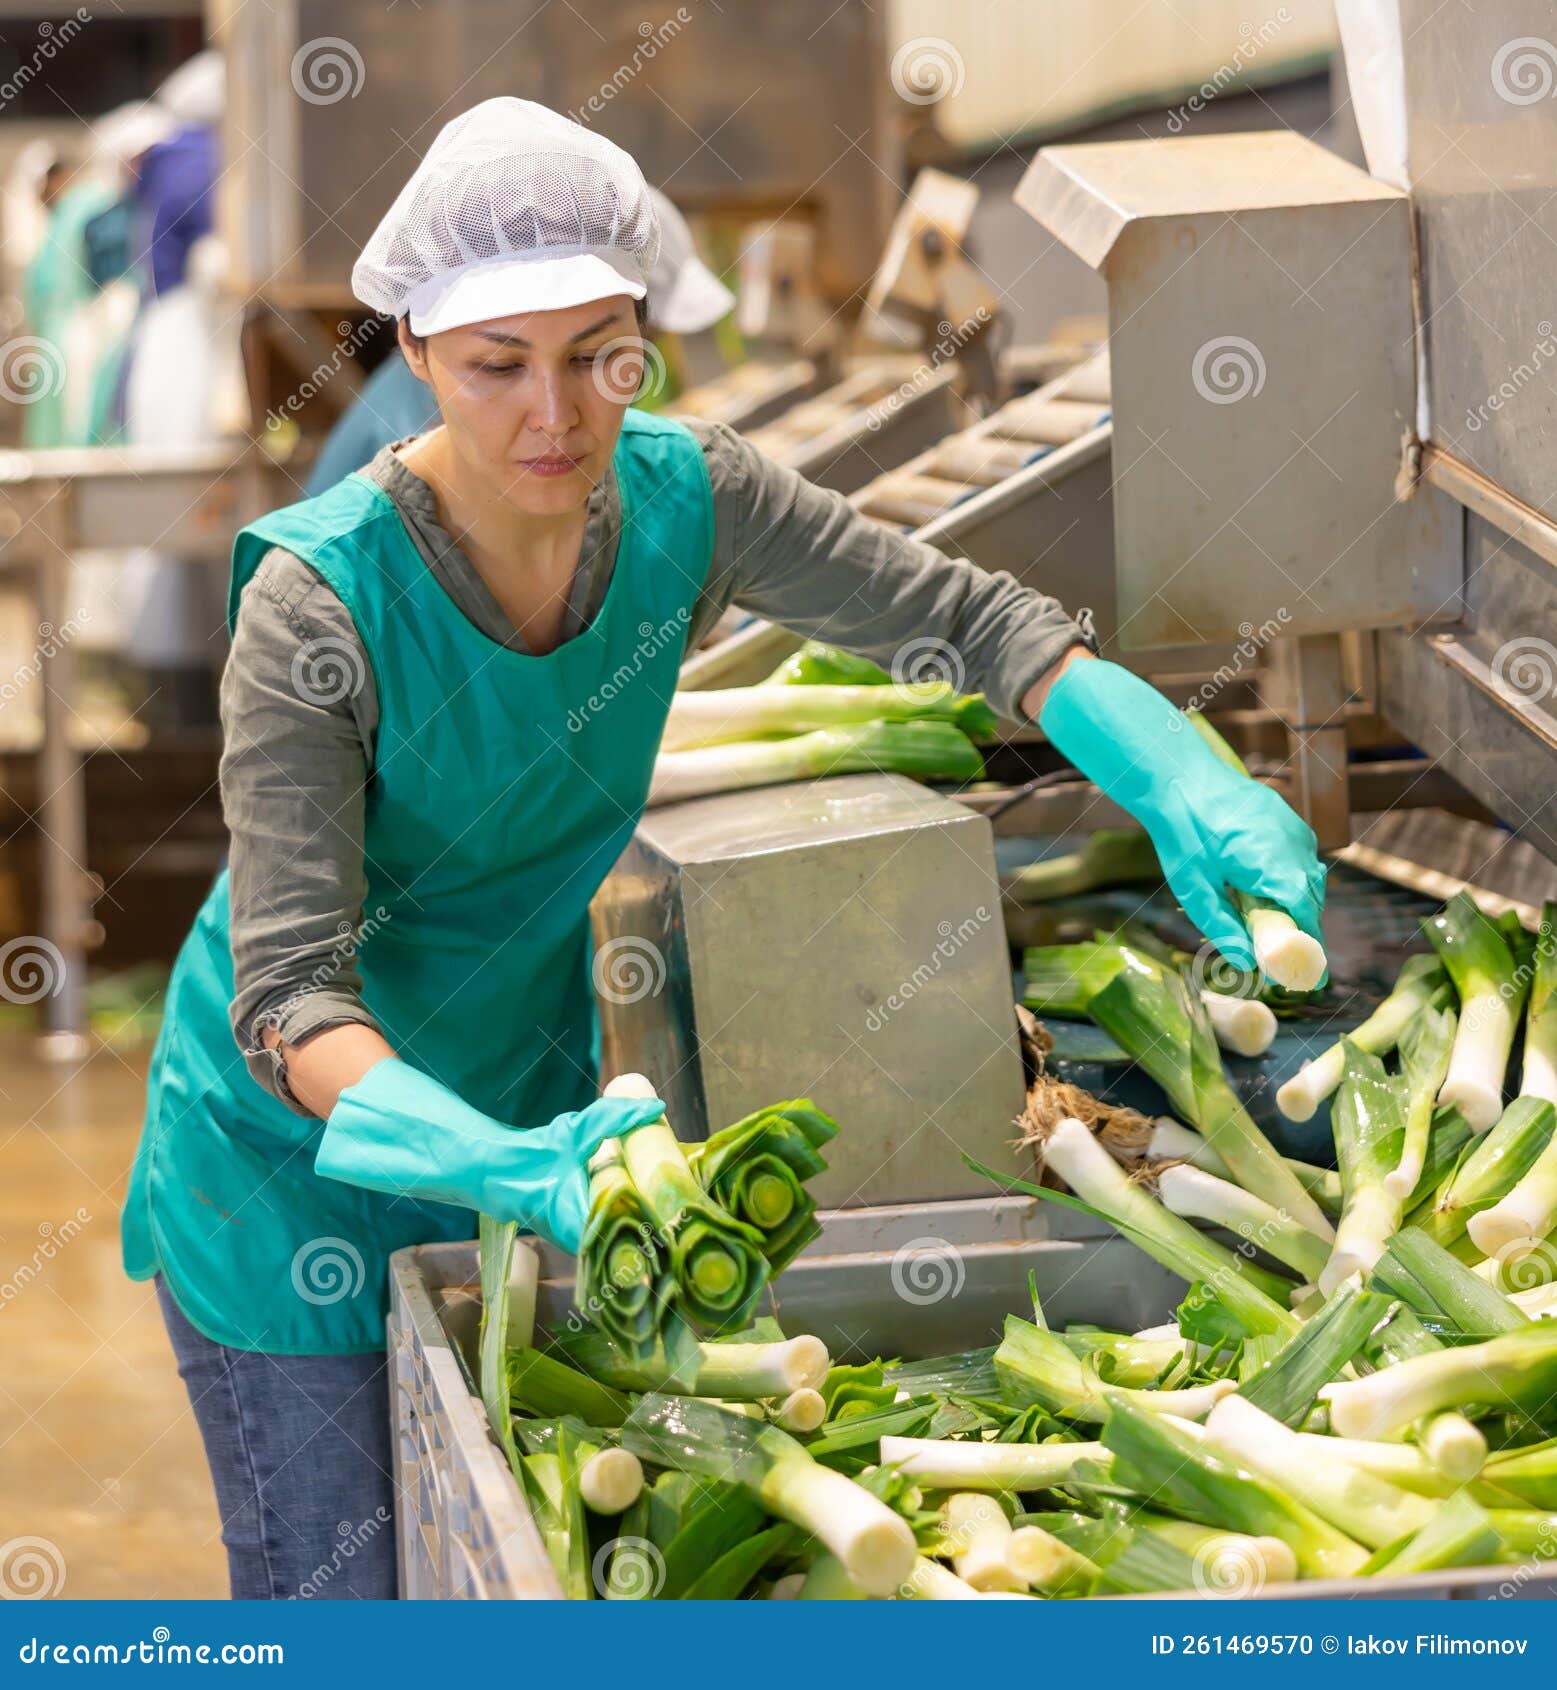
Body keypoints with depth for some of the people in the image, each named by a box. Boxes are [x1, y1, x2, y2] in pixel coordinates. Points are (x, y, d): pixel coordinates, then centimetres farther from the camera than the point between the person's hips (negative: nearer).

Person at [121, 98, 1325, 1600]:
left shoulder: (683, 495, -13)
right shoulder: (321, 601, -28)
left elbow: (970, 617, -3)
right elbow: (291, 996, -31)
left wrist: (1185, 786, -19)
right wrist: (502, 1163, -48)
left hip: (528, 1083, 5)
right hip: (299, 1145, -5)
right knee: (344, 1597, 2)